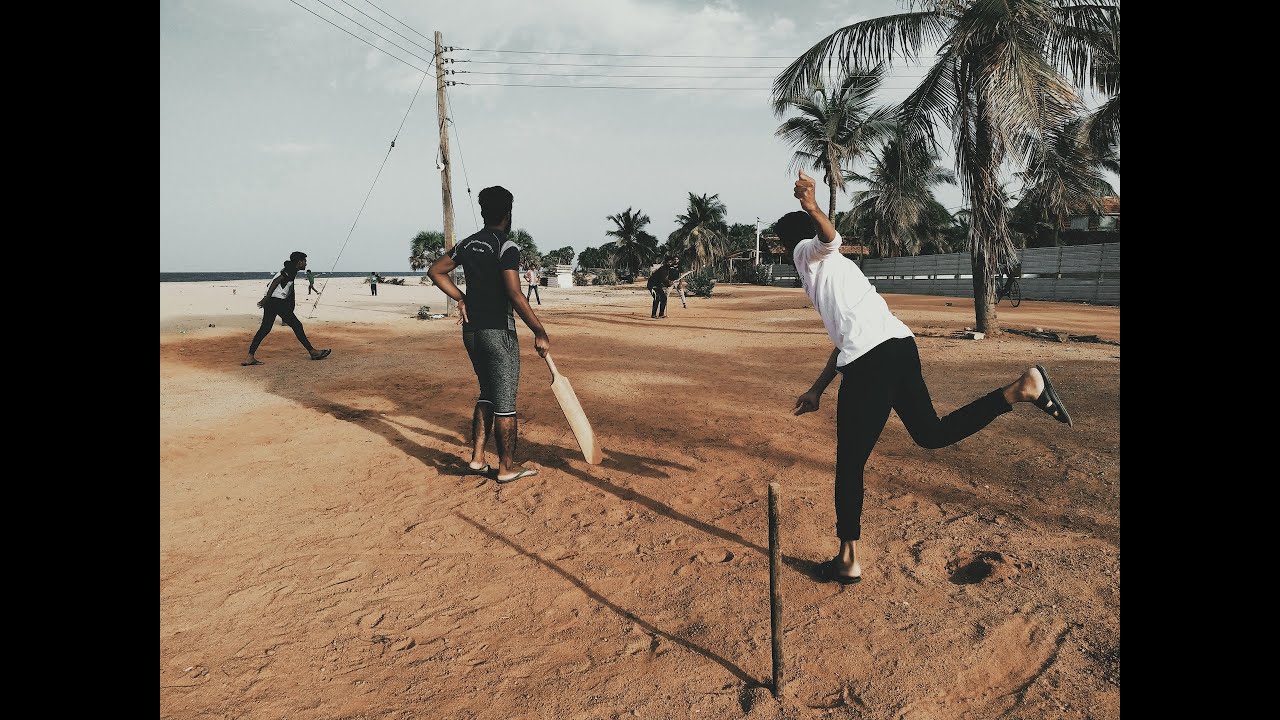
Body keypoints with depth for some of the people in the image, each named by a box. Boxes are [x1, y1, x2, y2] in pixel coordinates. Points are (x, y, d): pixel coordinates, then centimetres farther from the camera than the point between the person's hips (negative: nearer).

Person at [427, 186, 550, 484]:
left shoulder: (467, 244, 9)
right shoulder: (507, 247, -13)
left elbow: (435, 271, 17)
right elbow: (515, 295, -22)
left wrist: (461, 298, 13)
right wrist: (540, 332, -19)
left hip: (471, 331, 7)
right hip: (499, 332, -7)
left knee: (487, 394, 20)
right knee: (505, 402, 2)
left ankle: (477, 458, 20)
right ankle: (507, 467, 11)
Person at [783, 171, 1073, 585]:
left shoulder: (809, 252, 9)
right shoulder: (831, 265, 32)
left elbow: (831, 239, -18)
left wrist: (812, 208, -39)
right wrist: (817, 390, 35)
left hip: (872, 359, -9)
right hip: (899, 347, 9)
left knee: (849, 464, 1)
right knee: (931, 432, 22)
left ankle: (848, 561, 8)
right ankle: (1022, 389, 10)